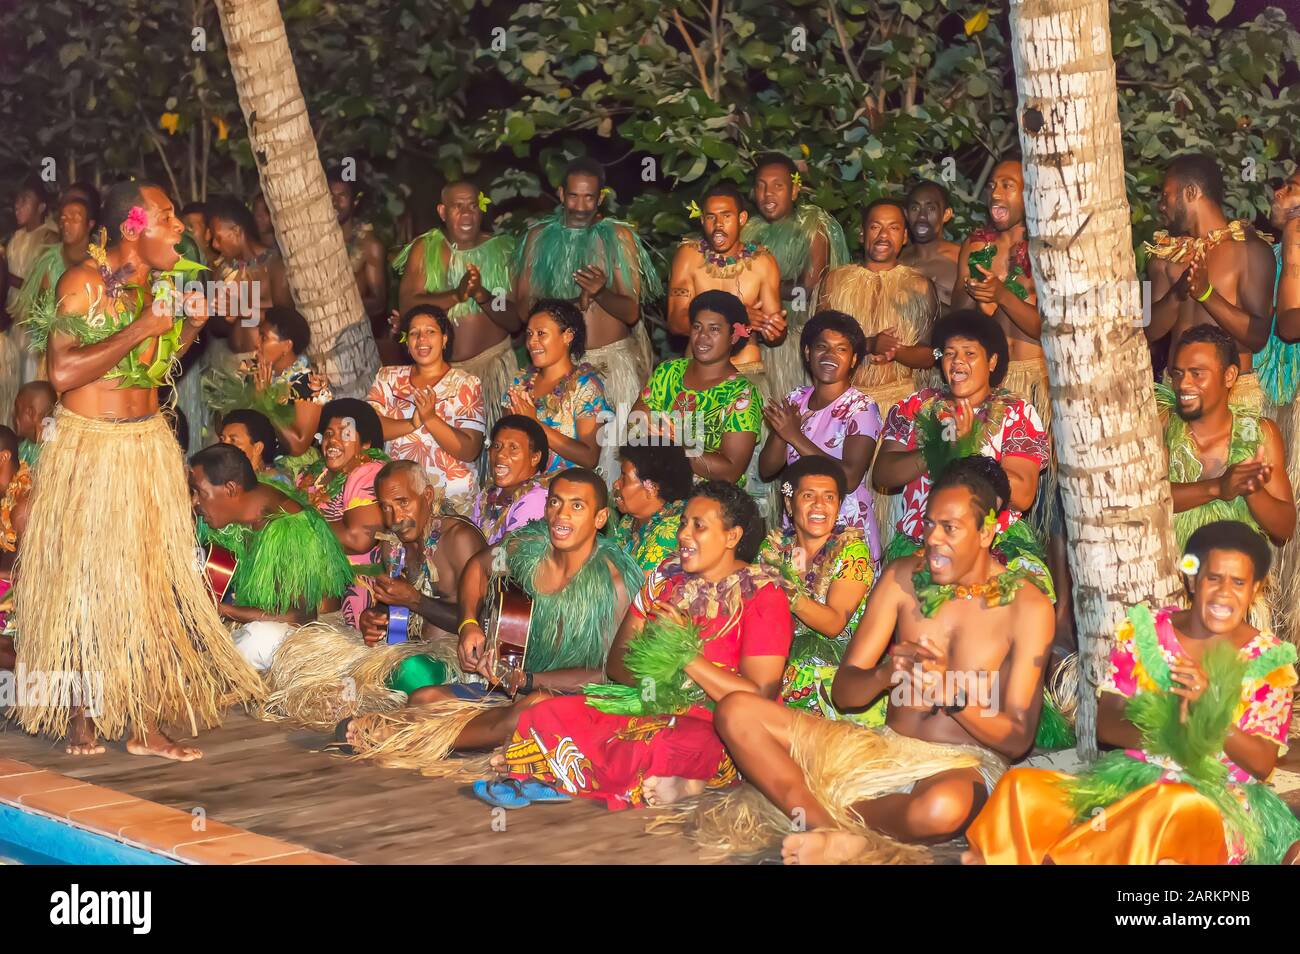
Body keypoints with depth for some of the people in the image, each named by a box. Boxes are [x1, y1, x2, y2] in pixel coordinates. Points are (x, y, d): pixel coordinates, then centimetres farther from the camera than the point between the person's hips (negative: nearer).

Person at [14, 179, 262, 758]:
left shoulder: (160, 286, 9)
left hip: (150, 446, 6)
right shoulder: (82, 283, -11)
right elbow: (63, 373, -21)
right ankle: (80, 719, 11)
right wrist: (141, 329, -22)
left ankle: (143, 722, 6)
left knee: (150, 581, 2)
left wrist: (189, 329, 2)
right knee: (82, 579, 0)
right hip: (87, 446, -6)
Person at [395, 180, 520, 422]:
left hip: (493, 365, 0)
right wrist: (456, 295, -24)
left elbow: (515, 321, -2)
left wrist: (482, 295, -20)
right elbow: (407, 306, -11)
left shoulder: (500, 250, 3)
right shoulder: (424, 249, 3)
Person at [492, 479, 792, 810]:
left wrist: (684, 654, -16)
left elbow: (759, 696, -13)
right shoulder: (666, 576, 14)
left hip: (718, 726, -6)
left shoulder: (762, 594, -4)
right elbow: (616, 662, 11)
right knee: (546, 716, -19)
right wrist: (649, 674, -13)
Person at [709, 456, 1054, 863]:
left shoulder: (1028, 607, -7)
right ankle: (844, 836, -28)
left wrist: (953, 694, -25)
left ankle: (812, 811, -17)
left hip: (964, 765, -5)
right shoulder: (903, 577, 3)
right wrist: (885, 674, -23)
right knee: (736, 711, -11)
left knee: (943, 806, -45)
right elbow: (842, 692, 1)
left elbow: (1018, 739, -8)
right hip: (884, 747, 5)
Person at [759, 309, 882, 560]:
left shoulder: (861, 407, -8)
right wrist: (780, 431, -12)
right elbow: (766, 470, 7)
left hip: (846, 531, -4)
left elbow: (850, 478, -20)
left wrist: (795, 436, -18)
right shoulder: (795, 400, 7)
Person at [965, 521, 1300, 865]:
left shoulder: (1271, 659, 2)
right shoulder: (1144, 630, 5)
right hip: (1129, 776, 2)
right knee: (1020, 786, -23)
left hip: (1222, 797, -2)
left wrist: (1209, 708, -20)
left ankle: (1050, 858, -33)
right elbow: (1106, 726, 1)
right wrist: (1169, 724, -20)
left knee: (1180, 805, -41)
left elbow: (1263, 764, -4)